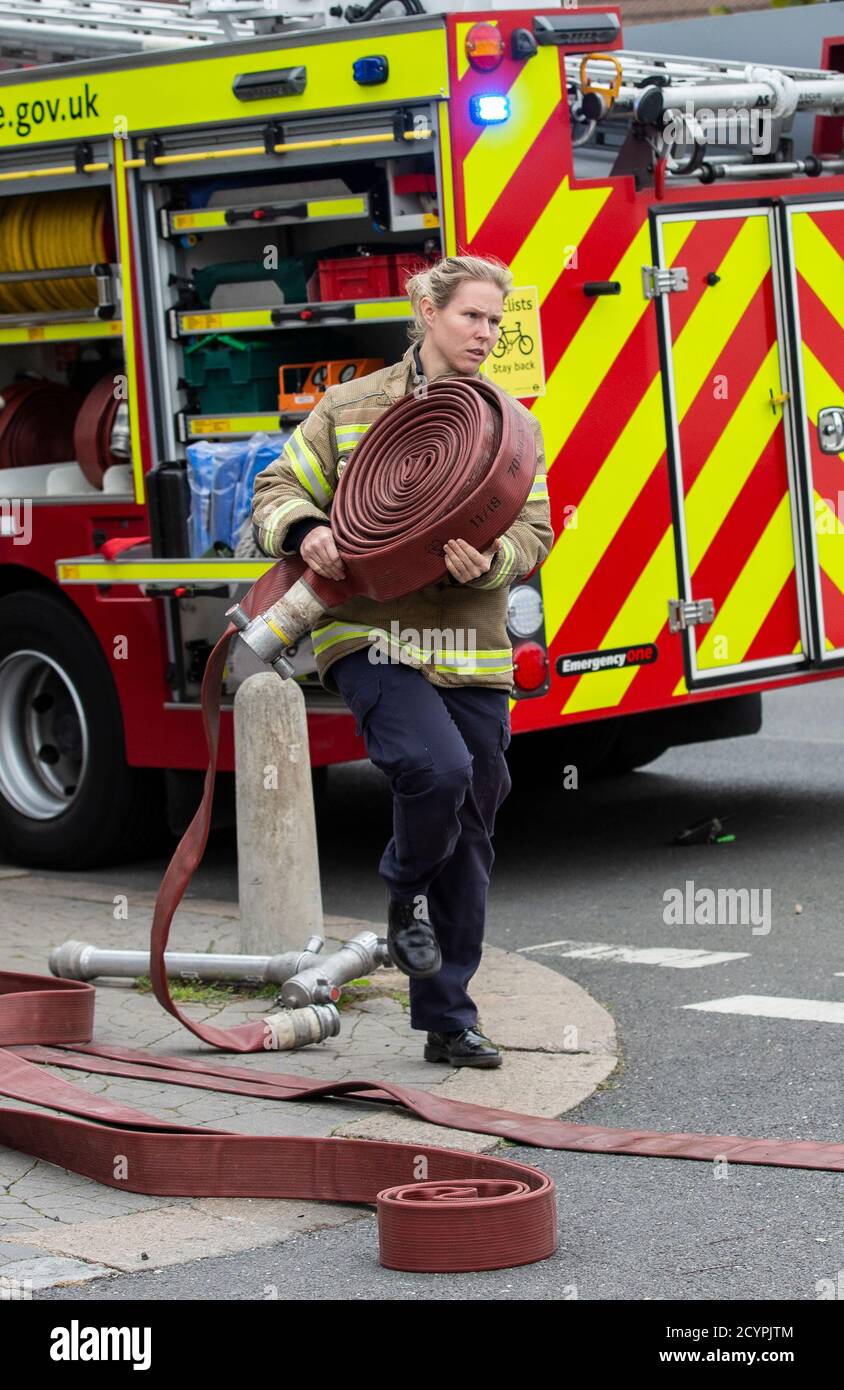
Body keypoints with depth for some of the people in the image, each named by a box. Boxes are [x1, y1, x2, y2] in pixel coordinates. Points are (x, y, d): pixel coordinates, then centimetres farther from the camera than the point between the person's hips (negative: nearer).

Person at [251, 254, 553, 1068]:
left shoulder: (509, 422, 10)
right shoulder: (351, 408, 4)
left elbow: (533, 530, 6)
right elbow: (279, 488, 9)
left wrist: (491, 562, -16)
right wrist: (304, 531, -14)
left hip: (470, 652, 4)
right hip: (371, 641, -4)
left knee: (468, 840, 8)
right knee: (437, 766, -29)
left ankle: (448, 1018, 20)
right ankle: (405, 895, 4)